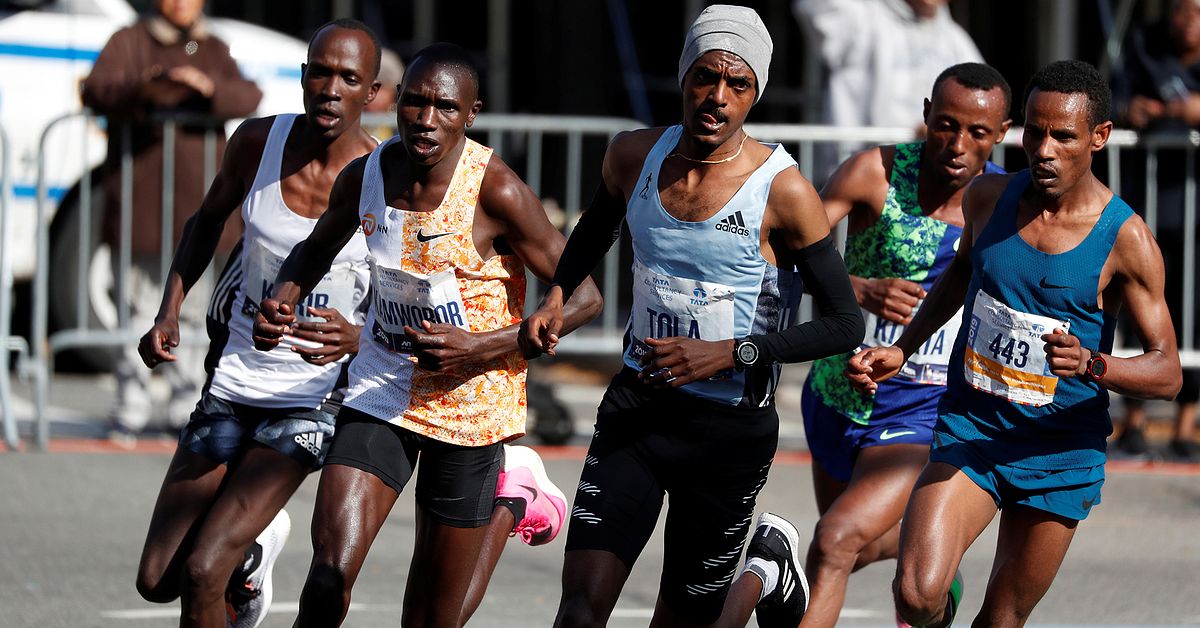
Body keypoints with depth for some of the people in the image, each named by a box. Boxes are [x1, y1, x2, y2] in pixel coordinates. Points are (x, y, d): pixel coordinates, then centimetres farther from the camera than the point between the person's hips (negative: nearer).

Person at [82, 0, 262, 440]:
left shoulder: (214, 51, 15)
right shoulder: (129, 42, 6)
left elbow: (249, 99, -2)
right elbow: (96, 90, -11)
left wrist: (210, 89, -24)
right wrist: (139, 87, -32)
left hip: (196, 199, 3)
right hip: (139, 200, -3)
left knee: (191, 311, 5)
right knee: (138, 308, -4)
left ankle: (186, 407, 12)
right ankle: (130, 409, -1)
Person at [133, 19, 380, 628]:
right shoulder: (257, 142, -5)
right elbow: (208, 221, 15)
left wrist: (357, 337, -30)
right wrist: (169, 312, 2)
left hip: (312, 401, -4)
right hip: (231, 387, 4)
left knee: (202, 573, -18)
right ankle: (250, 550, 34)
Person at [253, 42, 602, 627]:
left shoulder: (496, 192, -19)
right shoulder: (365, 175, -4)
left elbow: (583, 297, -14)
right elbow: (318, 249, 18)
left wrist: (481, 348, -23)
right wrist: (280, 300, -3)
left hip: (469, 407, -3)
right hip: (381, 390, 3)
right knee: (329, 575, -16)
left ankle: (513, 503, 35)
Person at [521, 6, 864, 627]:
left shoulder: (782, 191, -15)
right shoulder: (635, 156, -1)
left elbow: (845, 325, -12)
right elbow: (597, 225, 24)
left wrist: (728, 353, -21)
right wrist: (558, 294, 6)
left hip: (731, 428, -3)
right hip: (637, 404, 3)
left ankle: (769, 565, 40)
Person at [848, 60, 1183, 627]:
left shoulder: (1125, 240, -13)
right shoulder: (989, 198, -2)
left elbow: (1166, 373, -14)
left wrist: (1091, 364, -33)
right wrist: (901, 351, 13)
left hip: (1060, 457, -1)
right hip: (969, 429, 1)